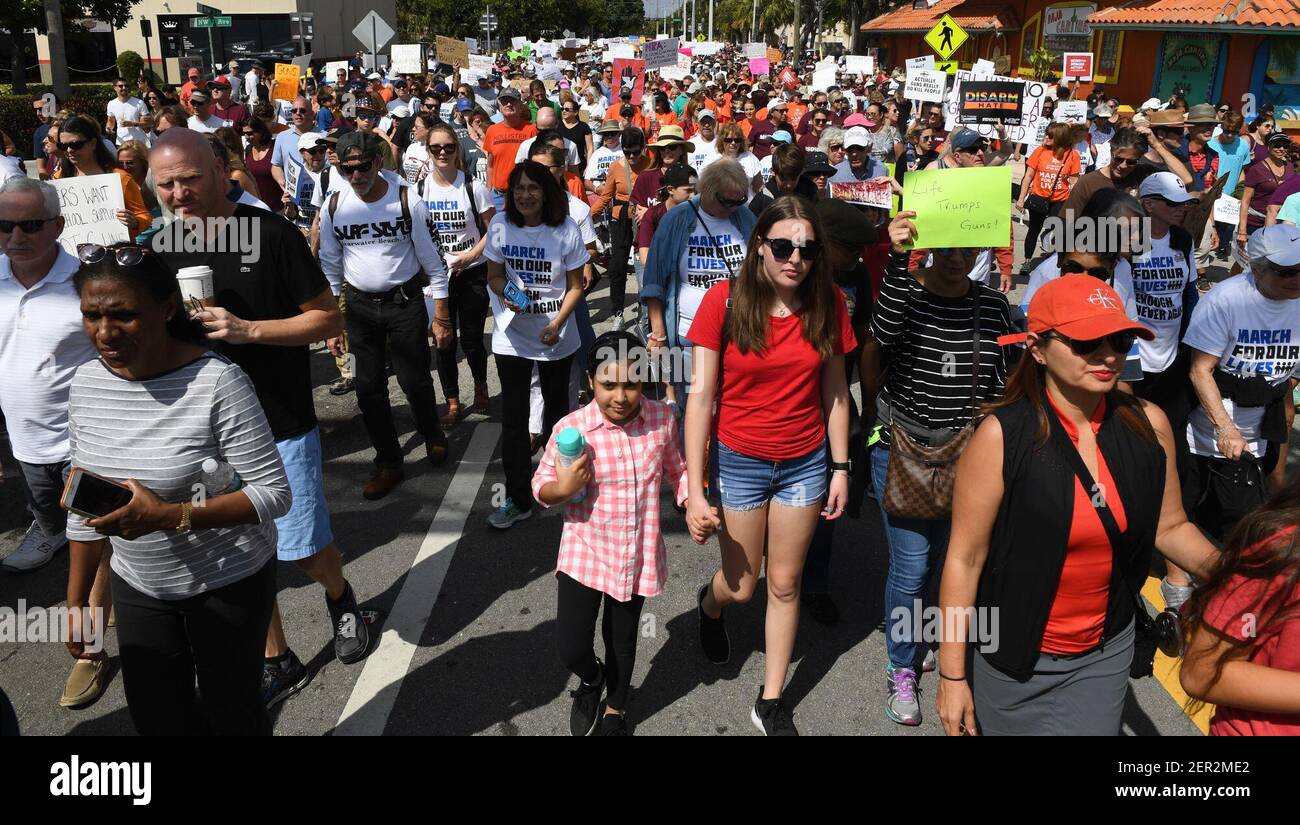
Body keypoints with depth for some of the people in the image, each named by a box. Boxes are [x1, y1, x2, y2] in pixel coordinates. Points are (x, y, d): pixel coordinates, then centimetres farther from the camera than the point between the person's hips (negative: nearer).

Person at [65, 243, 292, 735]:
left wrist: (169, 516, -31)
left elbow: (275, 492, -22)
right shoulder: (86, 383, -4)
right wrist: (77, 600, 6)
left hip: (228, 583, -5)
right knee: (155, 721, 16)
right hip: (138, 587, 5)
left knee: (231, 713, 10)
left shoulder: (217, 382, -23)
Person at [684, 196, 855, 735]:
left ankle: (771, 703, 30)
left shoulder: (828, 304, -6)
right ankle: (709, 603, 51)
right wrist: (694, 489, -17)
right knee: (741, 587, 12)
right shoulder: (725, 301, -16)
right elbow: (700, 396, -15)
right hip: (739, 462, -2)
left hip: (805, 463, 2)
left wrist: (840, 468, 2)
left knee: (785, 584, 12)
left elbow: (834, 392, 3)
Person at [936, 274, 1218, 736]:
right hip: (1012, 655, -3)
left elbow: (1170, 527, 5)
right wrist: (951, 675, -13)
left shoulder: (1148, 425, -8)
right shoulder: (1002, 436, -20)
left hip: (1105, 654, 3)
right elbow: (964, 558, -16)